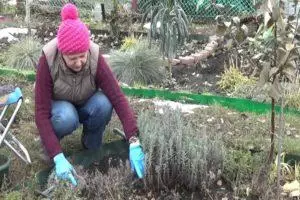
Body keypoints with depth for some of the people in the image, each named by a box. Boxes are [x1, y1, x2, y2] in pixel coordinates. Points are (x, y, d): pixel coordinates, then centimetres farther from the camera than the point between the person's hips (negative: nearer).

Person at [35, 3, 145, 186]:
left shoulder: (96, 59, -29)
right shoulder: (48, 61, -33)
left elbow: (118, 98, -35)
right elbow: (42, 112, -34)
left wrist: (134, 142, -46)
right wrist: (58, 157, -44)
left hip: (86, 106, 2)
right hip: (60, 107, -2)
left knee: (103, 104, -32)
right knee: (67, 117, -37)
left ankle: (92, 146, -5)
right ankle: (49, 141, -3)